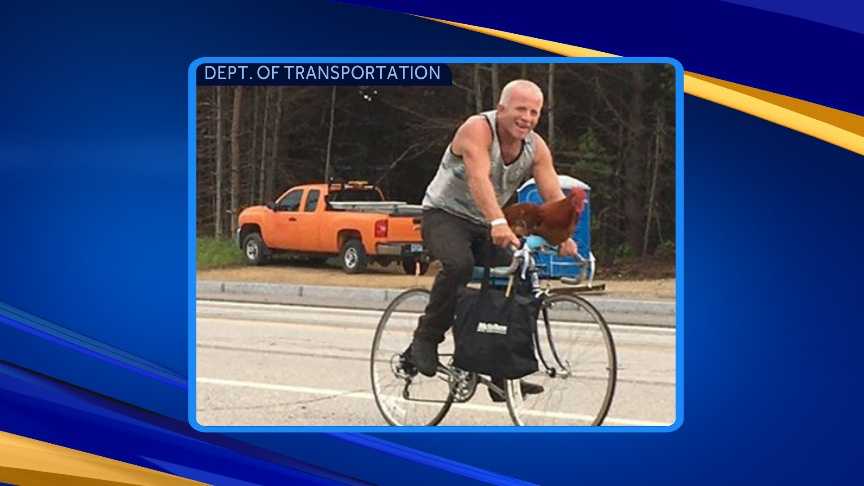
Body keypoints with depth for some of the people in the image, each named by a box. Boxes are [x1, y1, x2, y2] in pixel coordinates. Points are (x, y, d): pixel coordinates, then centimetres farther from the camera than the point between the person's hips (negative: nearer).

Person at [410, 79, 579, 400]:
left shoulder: (536, 148, -4)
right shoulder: (478, 129, -22)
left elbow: (553, 195, -13)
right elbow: (479, 178, -38)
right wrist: (498, 223, -53)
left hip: (484, 226, 6)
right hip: (444, 214, -6)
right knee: (459, 264, -35)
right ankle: (426, 338, -15)